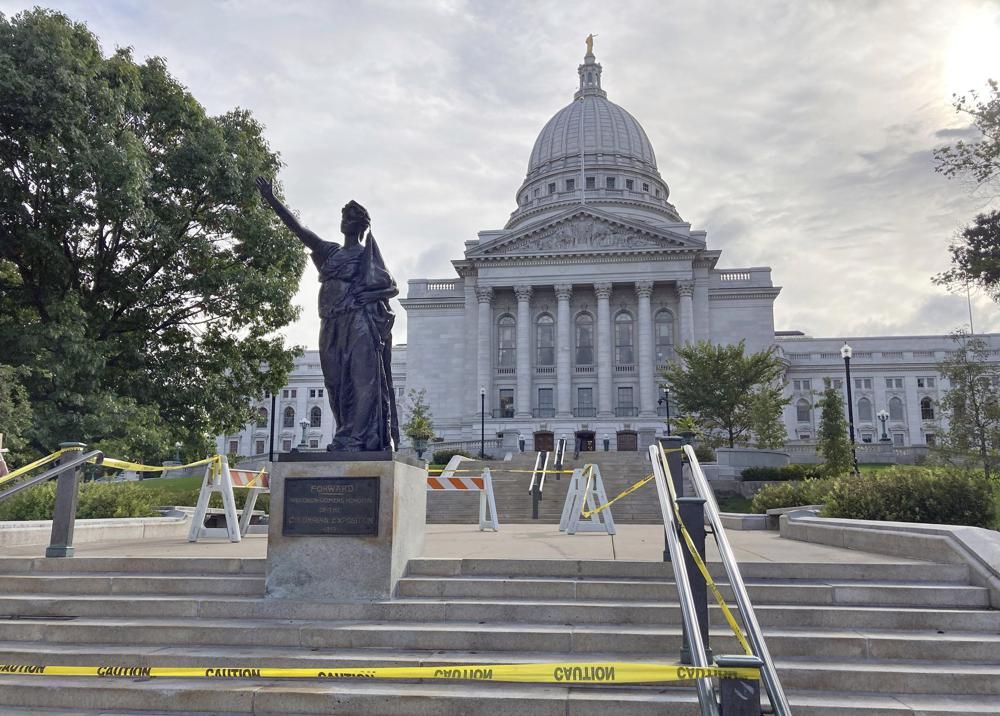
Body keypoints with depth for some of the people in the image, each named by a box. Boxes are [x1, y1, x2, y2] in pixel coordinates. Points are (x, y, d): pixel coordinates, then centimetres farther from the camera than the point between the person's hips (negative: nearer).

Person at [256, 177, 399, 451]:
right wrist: (272, 201, 5)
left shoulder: (368, 255, 9)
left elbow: (393, 287, 7)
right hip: (333, 326, 6)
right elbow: (300, 230, 13)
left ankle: (357, 438, -16)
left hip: (360, 323, -5)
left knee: (361, 379, -12)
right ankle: (347, 437, 8)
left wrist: (373, 295, -13)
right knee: (337, 383, 3)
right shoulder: (330, 252, 20)